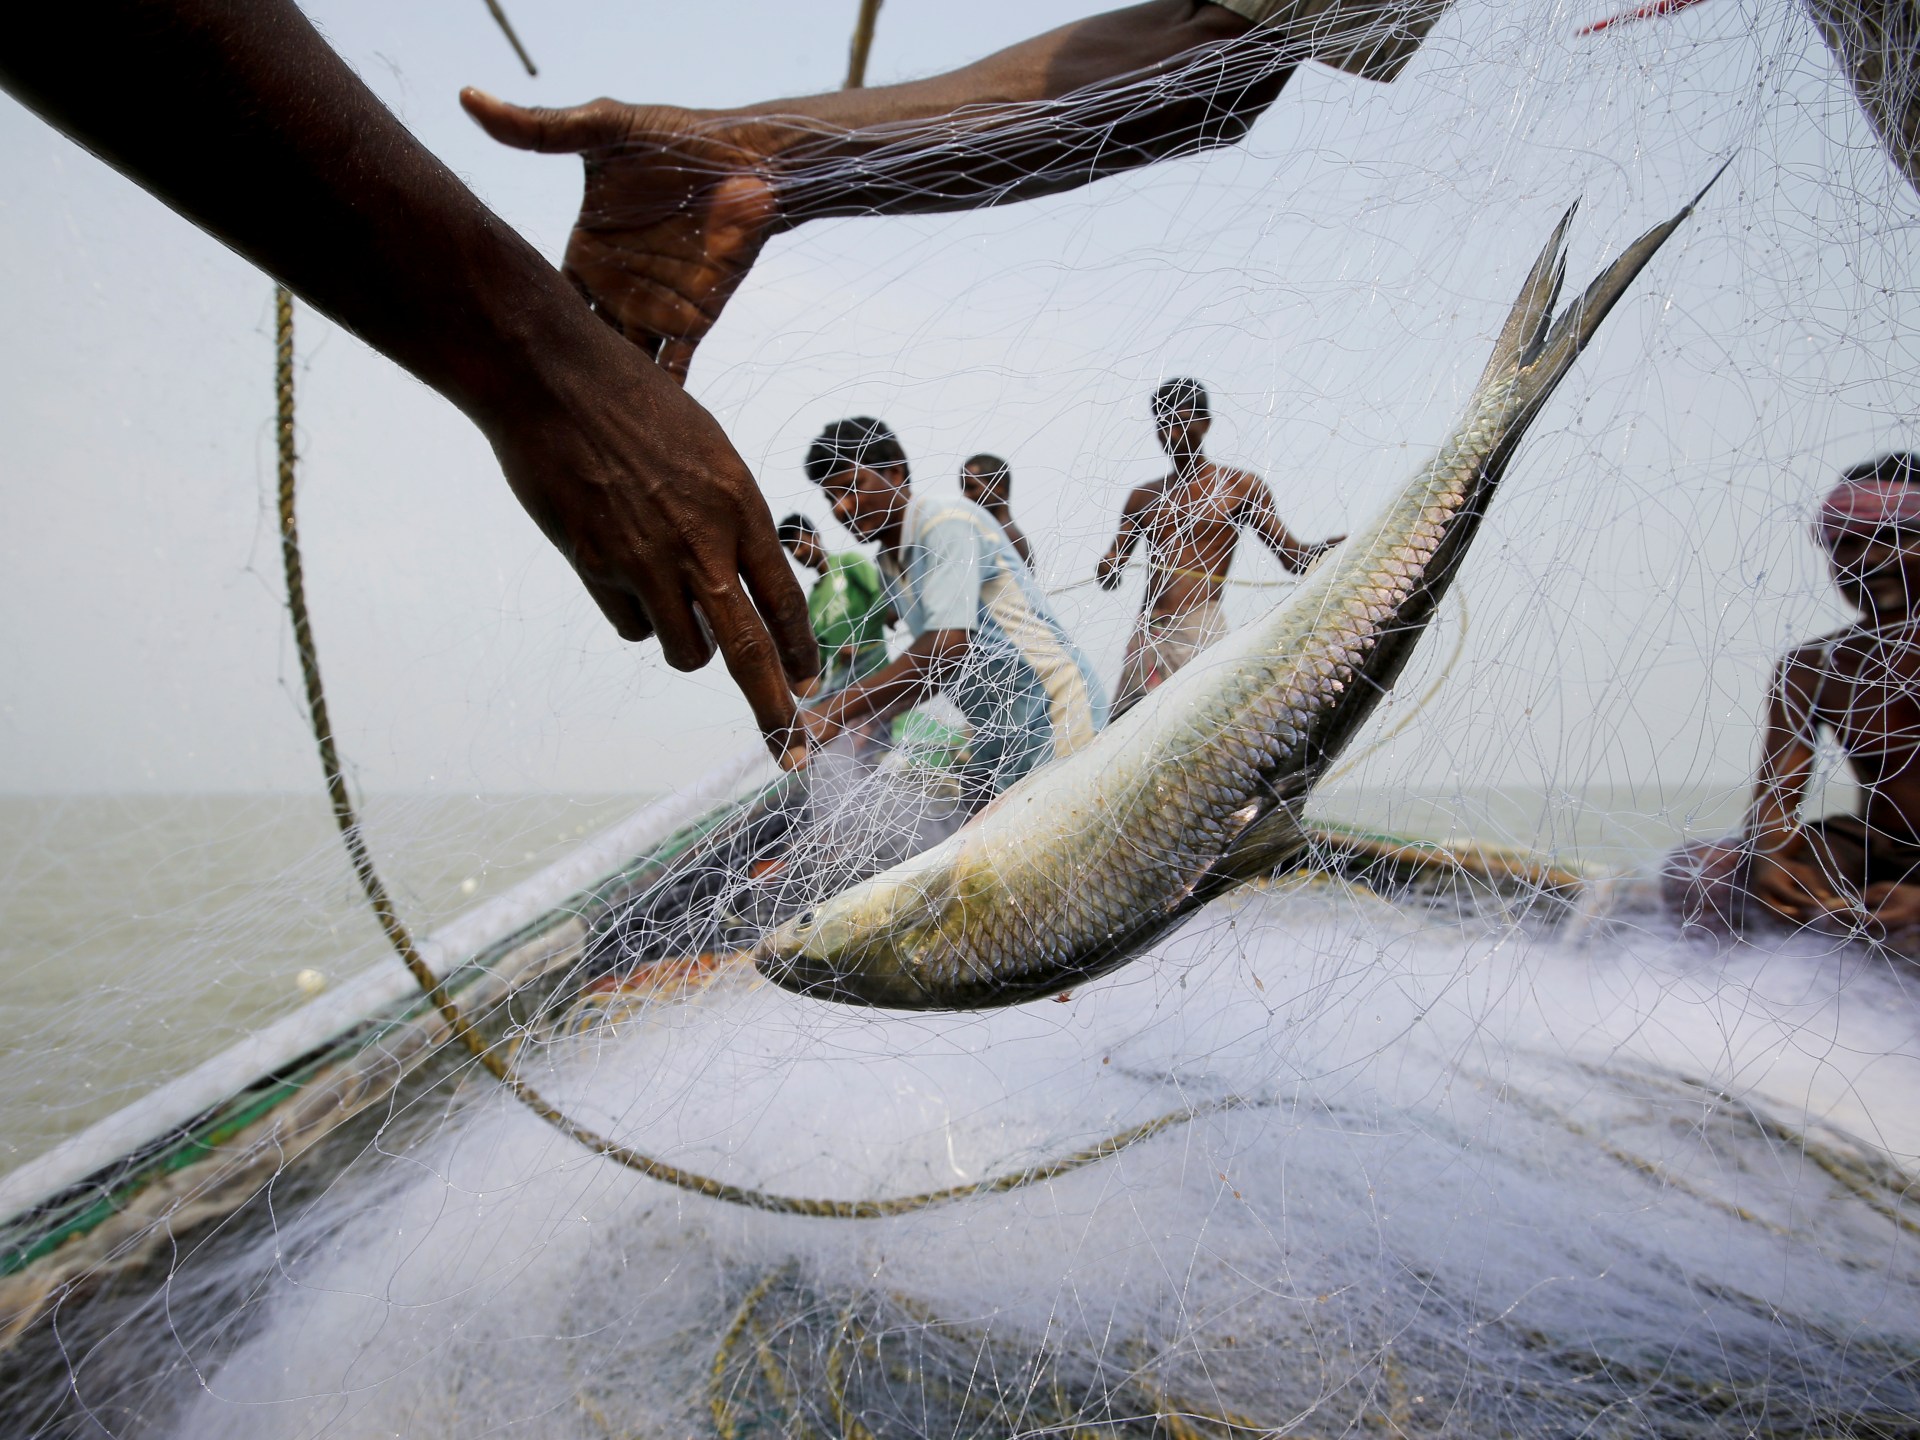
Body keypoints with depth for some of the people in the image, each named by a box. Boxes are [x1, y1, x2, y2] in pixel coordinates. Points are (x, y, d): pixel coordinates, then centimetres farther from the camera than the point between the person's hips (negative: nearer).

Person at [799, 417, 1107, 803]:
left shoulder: (948, 524, -15)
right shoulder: (891, 566, 12)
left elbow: (948, 647, -27)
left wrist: (835, 713, -30)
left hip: (1055, 710, -9)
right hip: (996, 730, 9)